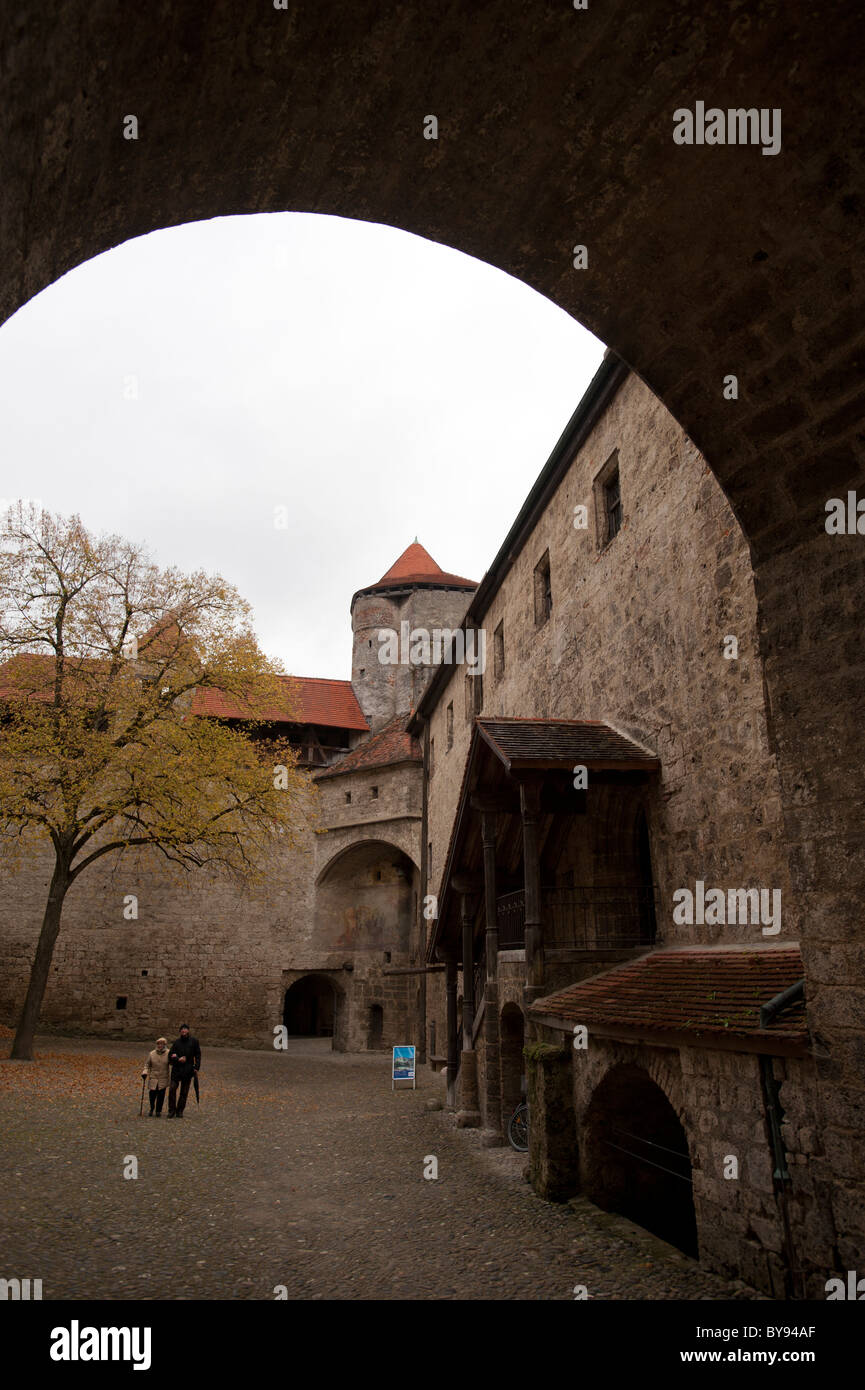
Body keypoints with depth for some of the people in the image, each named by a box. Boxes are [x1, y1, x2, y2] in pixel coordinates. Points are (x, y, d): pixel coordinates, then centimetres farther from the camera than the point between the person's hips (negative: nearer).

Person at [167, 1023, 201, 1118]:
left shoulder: (194, 1041, 3)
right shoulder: (176, 1043, 4)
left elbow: (198, 1055, 5)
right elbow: (170, 1056, 5)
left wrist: (196, 1067, -4)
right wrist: (178, 1059, -12)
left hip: (188, 1070, 0)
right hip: (176, 1069, 1)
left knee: (184, 1092, 4)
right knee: (172, 1089, -9)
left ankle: (180, 1111, 15)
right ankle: (172, 1110, 3)